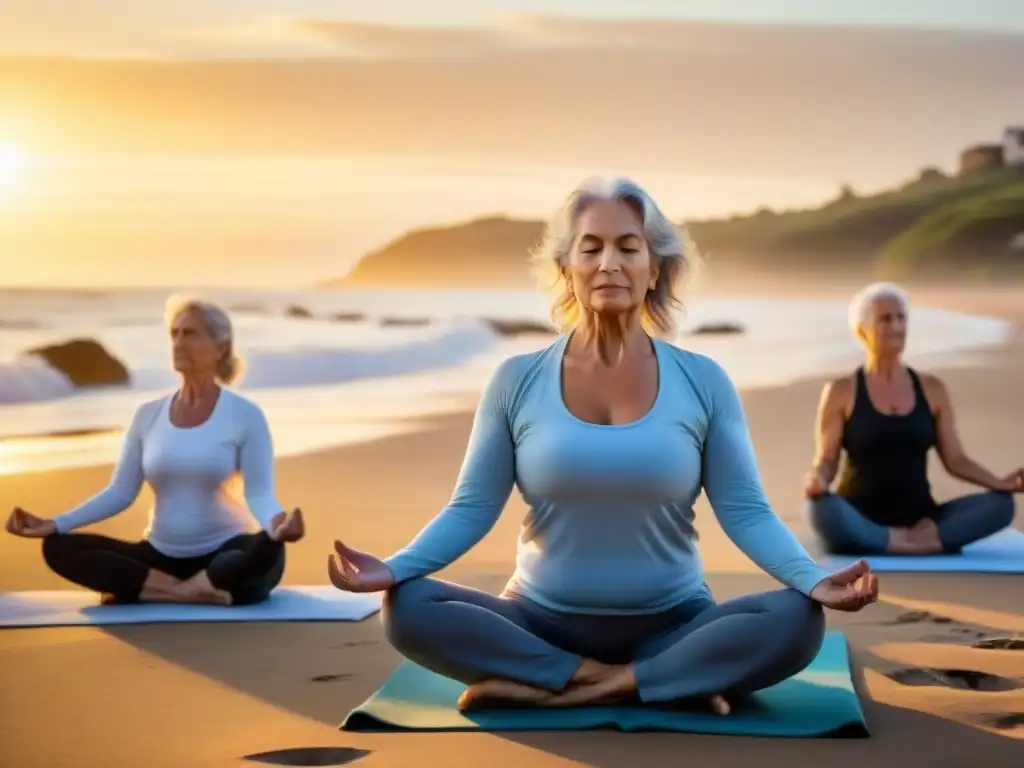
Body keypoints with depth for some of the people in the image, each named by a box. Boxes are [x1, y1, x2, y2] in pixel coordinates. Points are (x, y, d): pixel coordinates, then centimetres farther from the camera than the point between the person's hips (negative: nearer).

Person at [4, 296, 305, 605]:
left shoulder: (245, 415, -6)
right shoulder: (148, 415, 6)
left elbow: (259, 493, -13)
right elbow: (120, 492, 6)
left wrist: (277, 523, -37)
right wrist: (56, 523, -7)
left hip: (225, 553, -4)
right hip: (162, 555, 5)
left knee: (266, 551, -39)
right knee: (58, 548, -17)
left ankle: (152, 589, -27)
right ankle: (193, 593, -24)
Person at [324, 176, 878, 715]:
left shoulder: (703, 382, 0)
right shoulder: (517, 381, 0)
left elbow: (744, 510, -4)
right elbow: (472, 508, -2)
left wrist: (813, 580, -22)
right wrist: (395, 568, -19)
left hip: (671, 626, 0)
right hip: (542, 621, 1)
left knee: (797, 622, -28)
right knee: (407, 610, -27)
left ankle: (541, 689, -22)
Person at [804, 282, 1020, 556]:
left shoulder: (932, 389, 10)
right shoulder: (841, 391, 2)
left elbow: (955, 459, 9)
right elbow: (826, 460, -1)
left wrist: (1000, 482, -9)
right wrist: (817, 479, -26)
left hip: (918, 519, 3)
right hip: (860, 521, -3)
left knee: (1001, 503, -21)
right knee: (822, 508, -39)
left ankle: (912, 539, -31)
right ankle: (925, 541, -31)